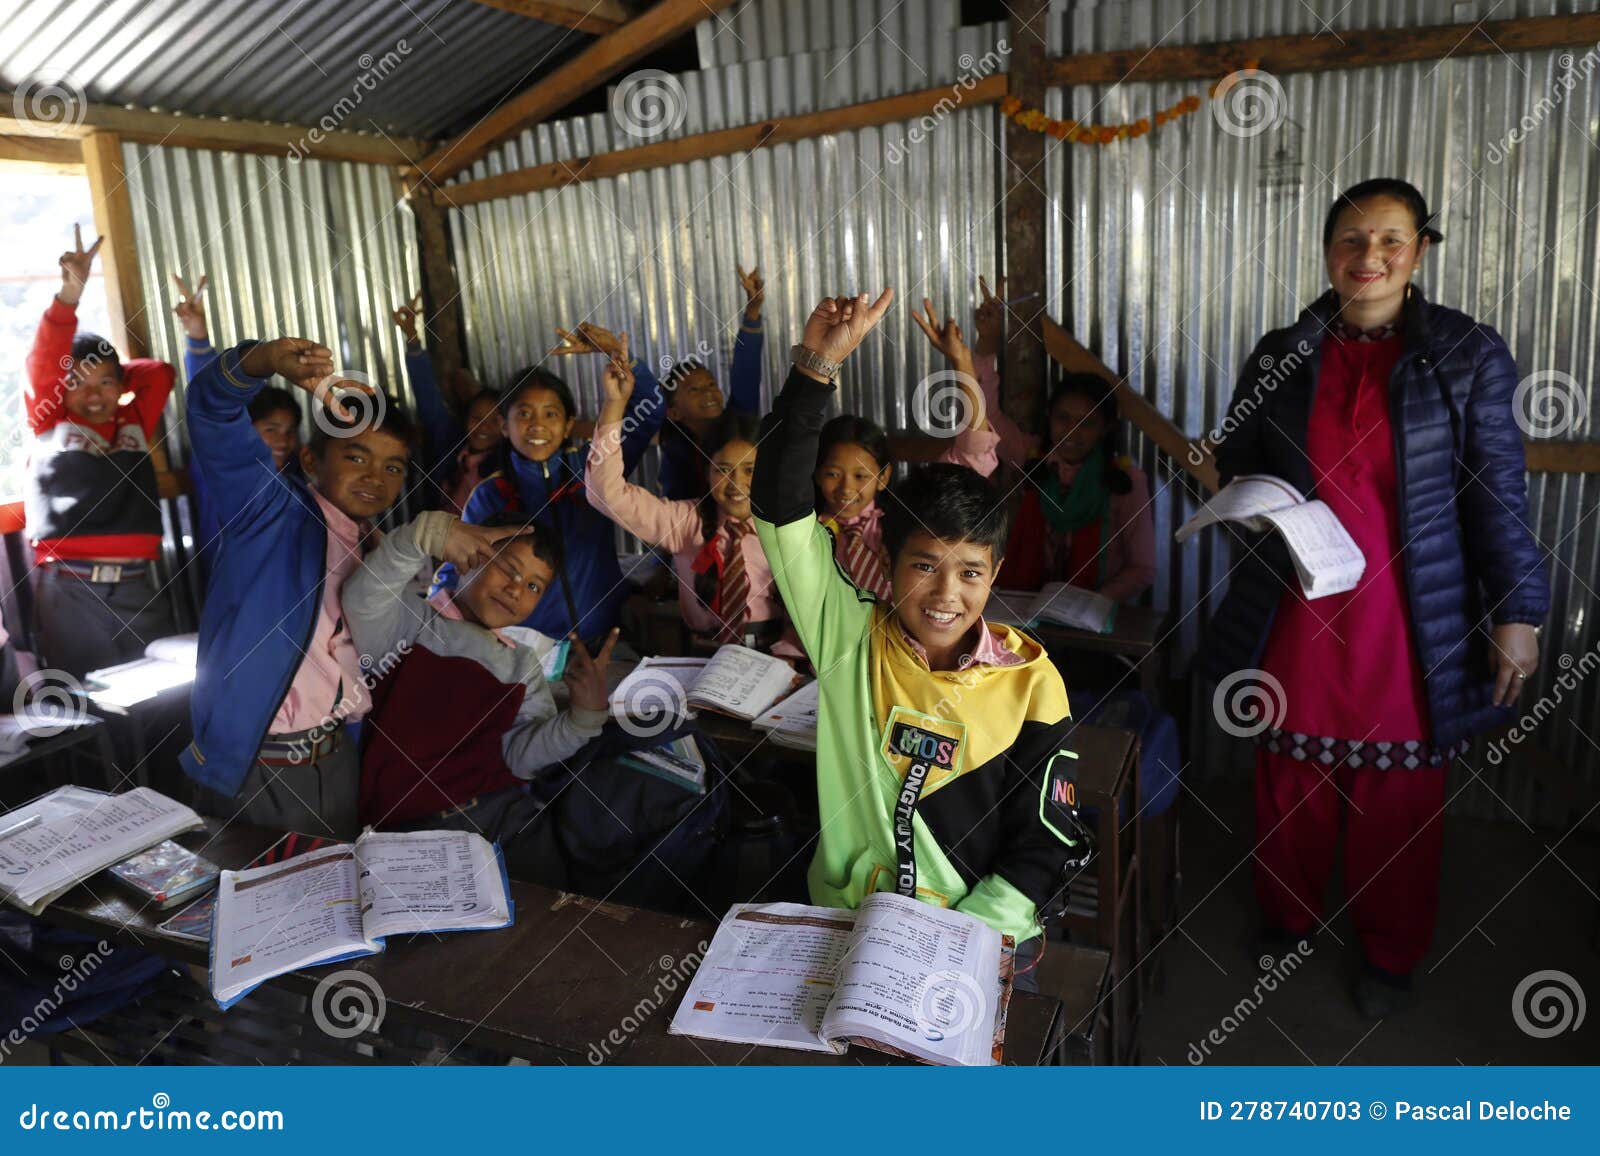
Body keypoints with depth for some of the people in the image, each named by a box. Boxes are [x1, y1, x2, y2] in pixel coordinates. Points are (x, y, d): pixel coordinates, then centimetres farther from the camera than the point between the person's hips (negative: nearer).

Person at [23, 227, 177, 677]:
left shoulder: (134, 422, 14)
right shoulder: (49, 422, 8)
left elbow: (159, 372, 22)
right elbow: (43, 362, -7)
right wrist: (69, 296, -21)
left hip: (137, 587, 3)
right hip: (68, 589, -2)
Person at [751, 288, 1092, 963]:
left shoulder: (1031, 683, -7)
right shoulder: (850, 637, -6)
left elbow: (1044, 849, -3)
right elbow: (781, 504, -13)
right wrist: (816, 365, -20)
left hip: (978, 936, 0)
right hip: (843, 925, 1)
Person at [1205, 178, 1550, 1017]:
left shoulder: (1469, 356, -1)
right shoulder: (1280, 356, 4)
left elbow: (1499, 495, -2)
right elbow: (1234, 467, 14)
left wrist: (1518, 611, -4)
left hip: (1412, 622, -1)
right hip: (1297, 612, 2)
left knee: (1400, 797, 10)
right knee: (1292, 783, 12)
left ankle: (1390, 954, 32)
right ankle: (1287, 918, 37)